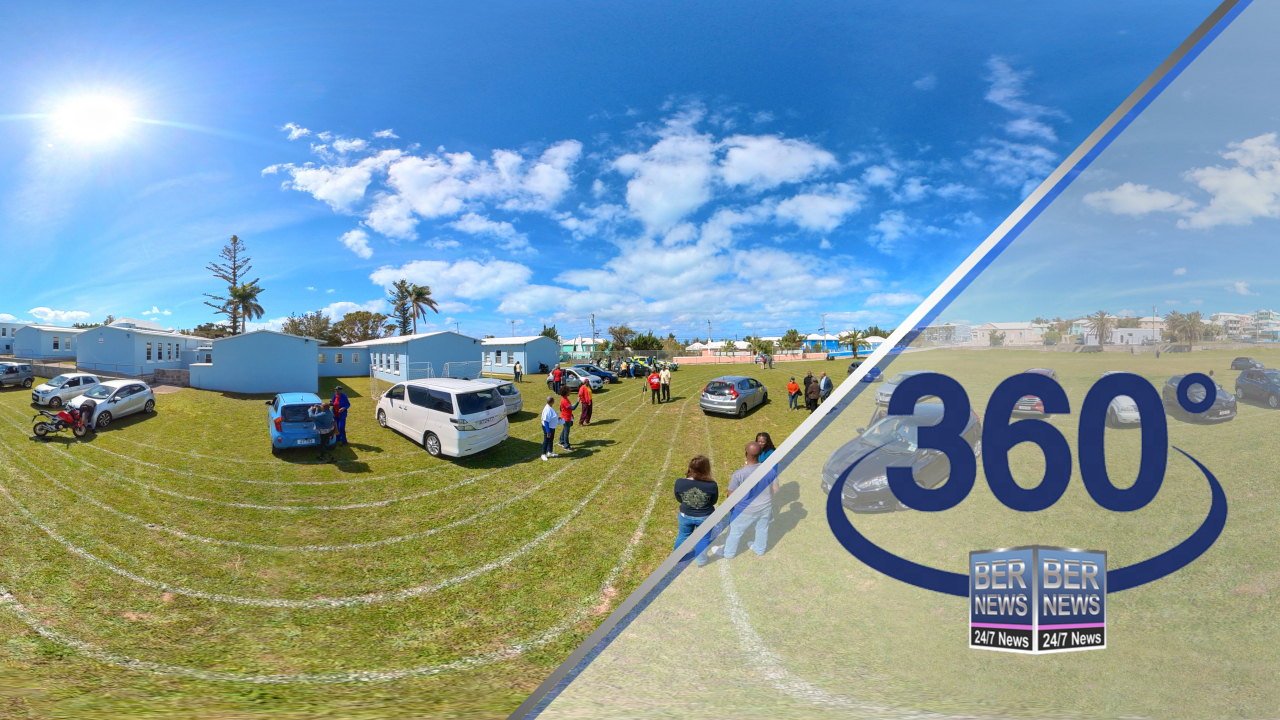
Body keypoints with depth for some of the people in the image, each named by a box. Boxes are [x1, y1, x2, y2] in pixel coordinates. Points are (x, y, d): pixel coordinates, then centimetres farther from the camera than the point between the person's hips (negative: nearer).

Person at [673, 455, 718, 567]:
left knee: (683, 535, 27)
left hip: (685, 516, 1)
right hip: (705, 517, -1)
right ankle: (701, 561, 42)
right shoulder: (712, 485, -26)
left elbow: (679, 499, -5)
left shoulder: (680, 483, -23)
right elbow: (713, 501, -7)